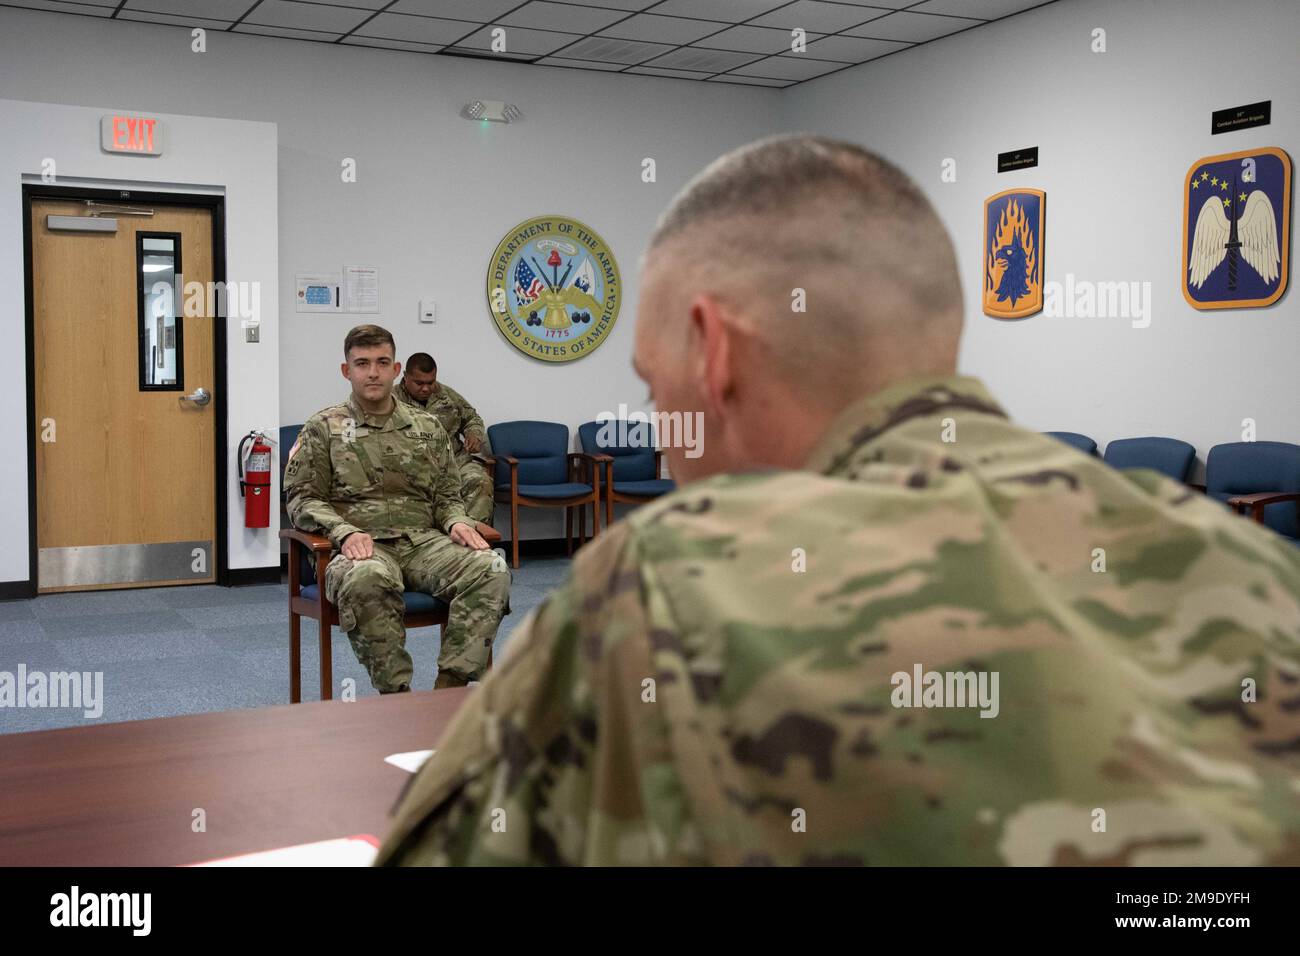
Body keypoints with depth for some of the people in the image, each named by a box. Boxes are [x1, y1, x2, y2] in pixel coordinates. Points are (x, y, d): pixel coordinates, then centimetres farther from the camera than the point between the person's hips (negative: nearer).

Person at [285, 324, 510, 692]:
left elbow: (447, 495, 21)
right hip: (363, 545, -3)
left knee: (491, 569, -28)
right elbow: (302, 498, 5)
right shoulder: (323, 428, 12)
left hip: (424, 540, 3)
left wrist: (457, 522, -4)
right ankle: (395, 692, -29)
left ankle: (450, 685, -29)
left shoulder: (427, 428, 20)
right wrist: (344, 531, -15)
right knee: (367, 578, -41)